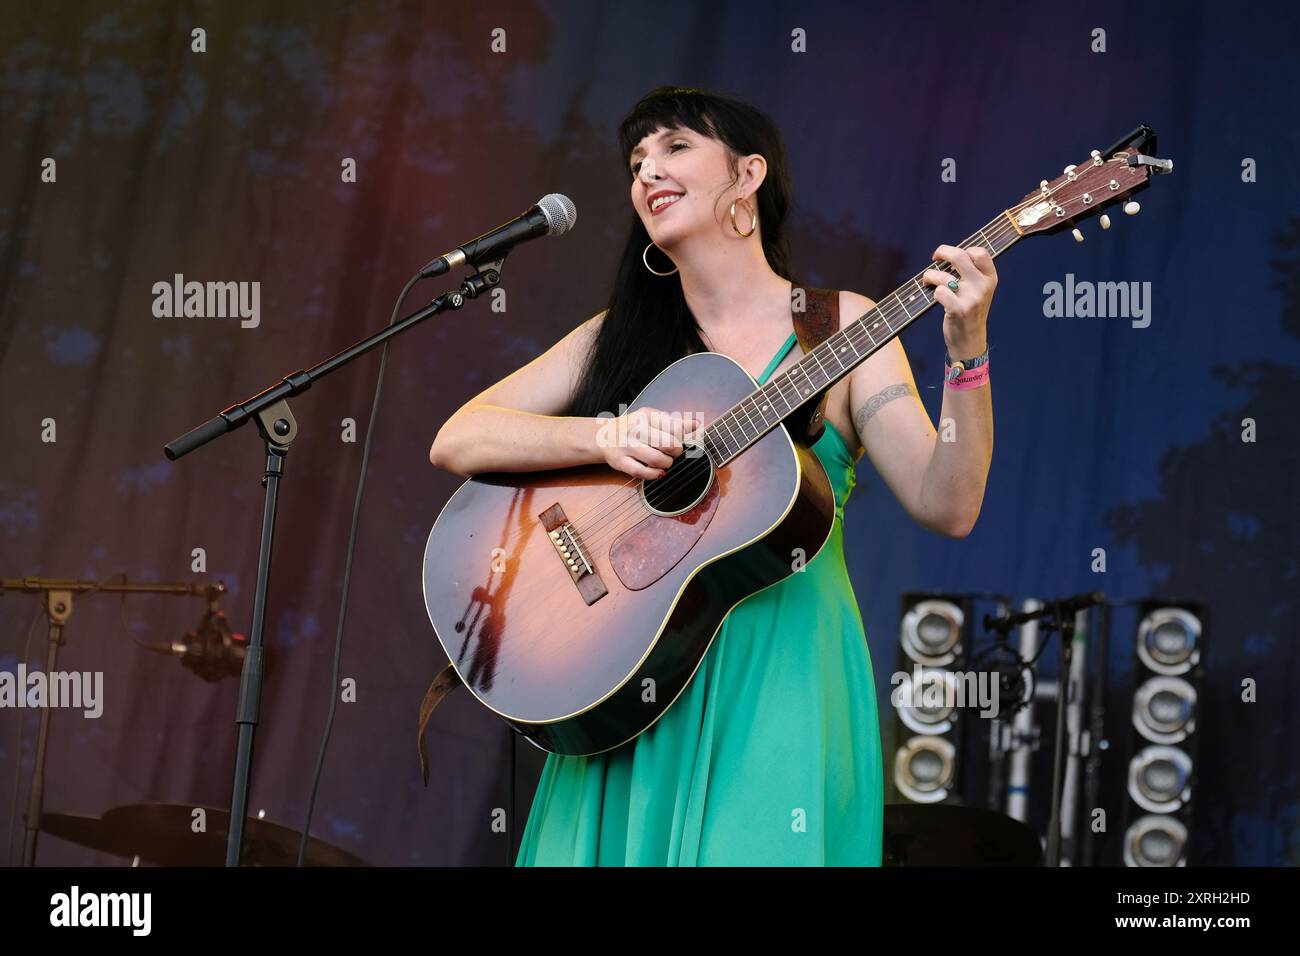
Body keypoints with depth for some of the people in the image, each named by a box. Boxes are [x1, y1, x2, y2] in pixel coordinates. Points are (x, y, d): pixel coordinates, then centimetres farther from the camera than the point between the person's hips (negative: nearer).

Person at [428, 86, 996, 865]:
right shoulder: (619, 337, 12)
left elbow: (948, 507, -6)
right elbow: (456, 441, 2)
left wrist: (967, 354, -19)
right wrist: (605, 436, -13)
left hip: (782, 676, -2)